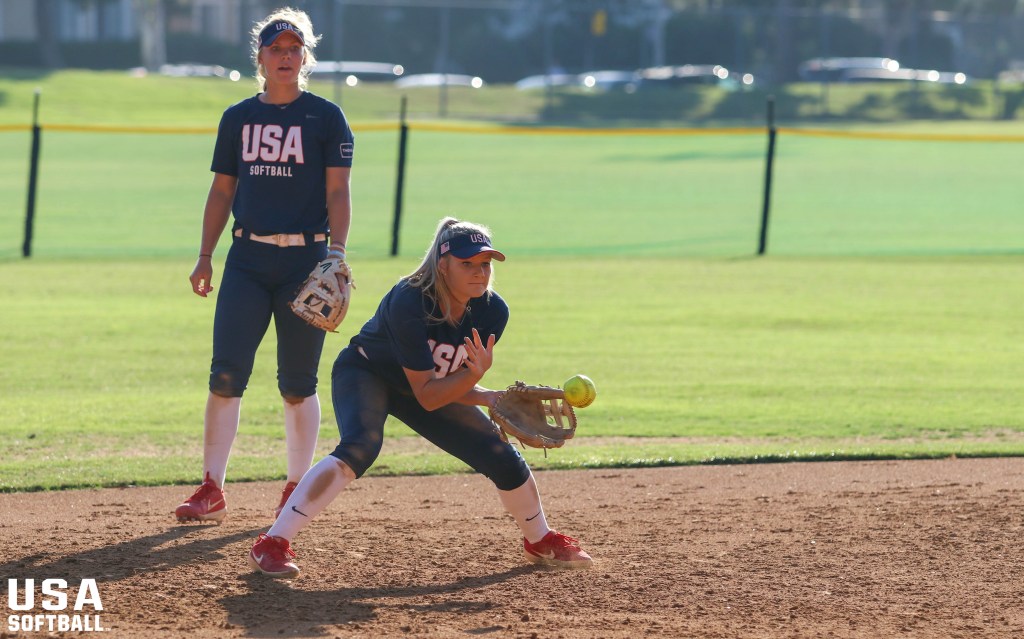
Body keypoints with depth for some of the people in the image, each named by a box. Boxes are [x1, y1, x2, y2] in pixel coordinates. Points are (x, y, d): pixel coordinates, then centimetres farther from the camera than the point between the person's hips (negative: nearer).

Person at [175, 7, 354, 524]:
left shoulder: (326, 118, 2)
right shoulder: (238, 118, 11)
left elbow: (337, 192, -3)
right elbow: (222, 191, 15)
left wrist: (336, 252, -15)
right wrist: (205, 257, 8)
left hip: (305, 261, -2)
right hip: (247, 261, 2)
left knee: (298, 383, 2)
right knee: (225, 374, -7)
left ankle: (297, 490, 13)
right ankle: (212, 491, -6)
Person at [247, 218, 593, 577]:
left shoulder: (492, 312, -19)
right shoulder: (408, 302, -36)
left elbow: (452, 387, -12)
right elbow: (427, 396, -33)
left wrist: (488, 398, -30)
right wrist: (473, 374, -47)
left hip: (427, 385, 6)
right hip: (365, 373, -6)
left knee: (503, 458, 1)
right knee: (359, 448, -34)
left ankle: (540, 541, 30)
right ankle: (272, 545, -34)